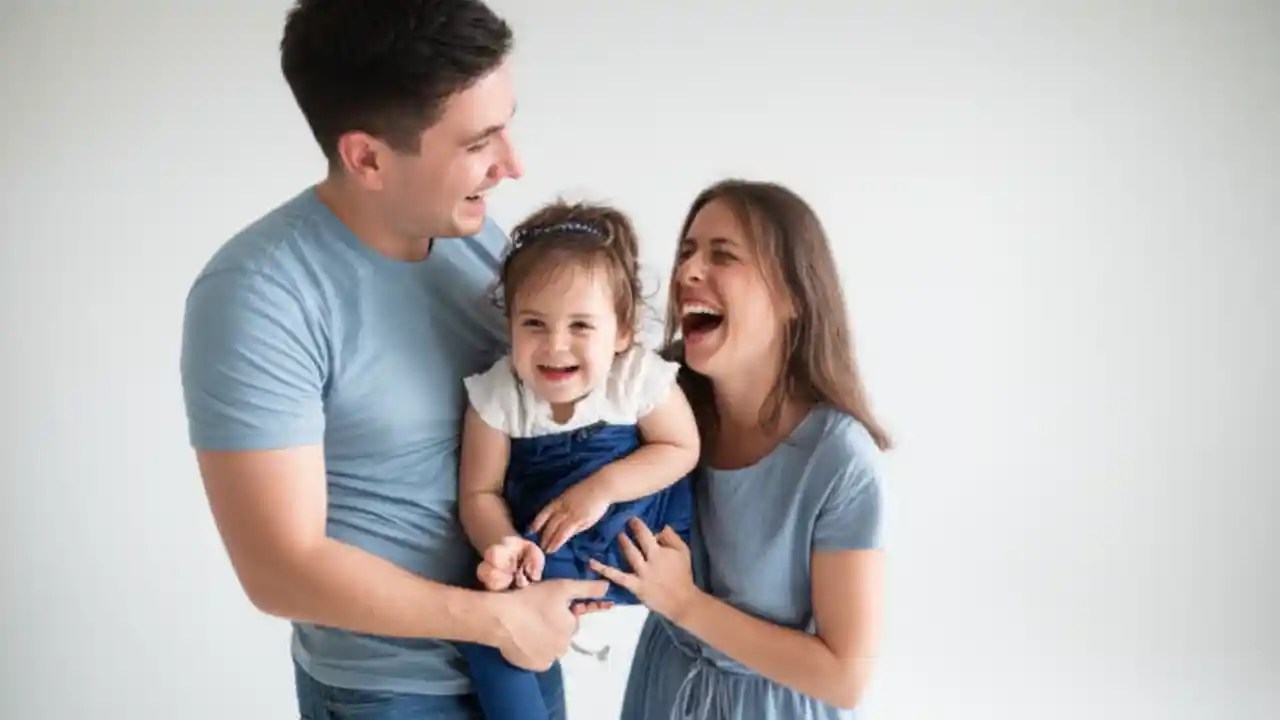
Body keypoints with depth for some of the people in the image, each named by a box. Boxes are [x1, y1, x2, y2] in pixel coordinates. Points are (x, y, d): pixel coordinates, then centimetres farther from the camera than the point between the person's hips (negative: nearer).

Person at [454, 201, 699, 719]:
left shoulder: (642, 378, -17)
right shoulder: (497, 396, -16)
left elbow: (682, 449, -7)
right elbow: (479, 494, -10)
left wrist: (603, 487, -20)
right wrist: (505, 546, -31)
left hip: (641, 540, 2)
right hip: (546, 548, -2)